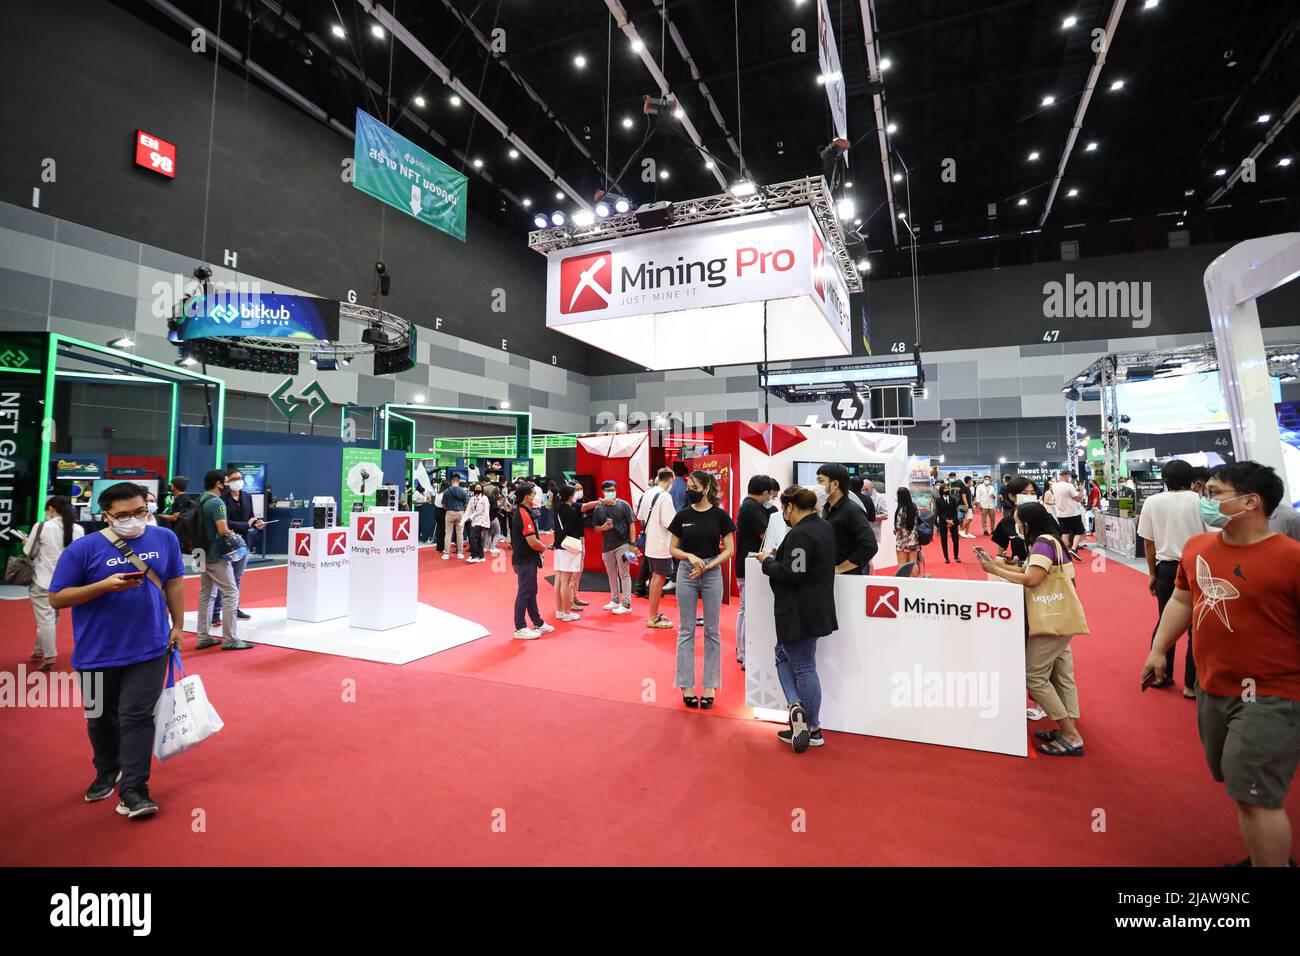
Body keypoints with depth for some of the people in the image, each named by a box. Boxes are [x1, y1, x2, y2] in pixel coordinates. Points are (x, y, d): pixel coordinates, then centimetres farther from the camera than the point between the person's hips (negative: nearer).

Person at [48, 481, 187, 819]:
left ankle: (133, 790, 7)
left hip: (149, 649, 0)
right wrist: (105, 585, -22)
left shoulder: (165, 539, -3)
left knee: (137, 717, -2)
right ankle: (107, 772, 42)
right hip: (98, 653, 1)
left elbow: (174, 583, 8)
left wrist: (178, 626, 8)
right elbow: (56, 599, -6)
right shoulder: (83, 548, -10)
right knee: (101, 718, 18)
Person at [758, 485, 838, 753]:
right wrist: (779, 557, 12)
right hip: (817, 608, 10)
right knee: (783, 655, 20)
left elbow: (791, 574, -25)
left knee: (803, 667, 2)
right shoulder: (824, 527, 10)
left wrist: (768, 561, -9)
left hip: (799, 614, -10)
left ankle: (813, 730, 13)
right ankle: (797, 708, 12)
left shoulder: (800, 534, -21)